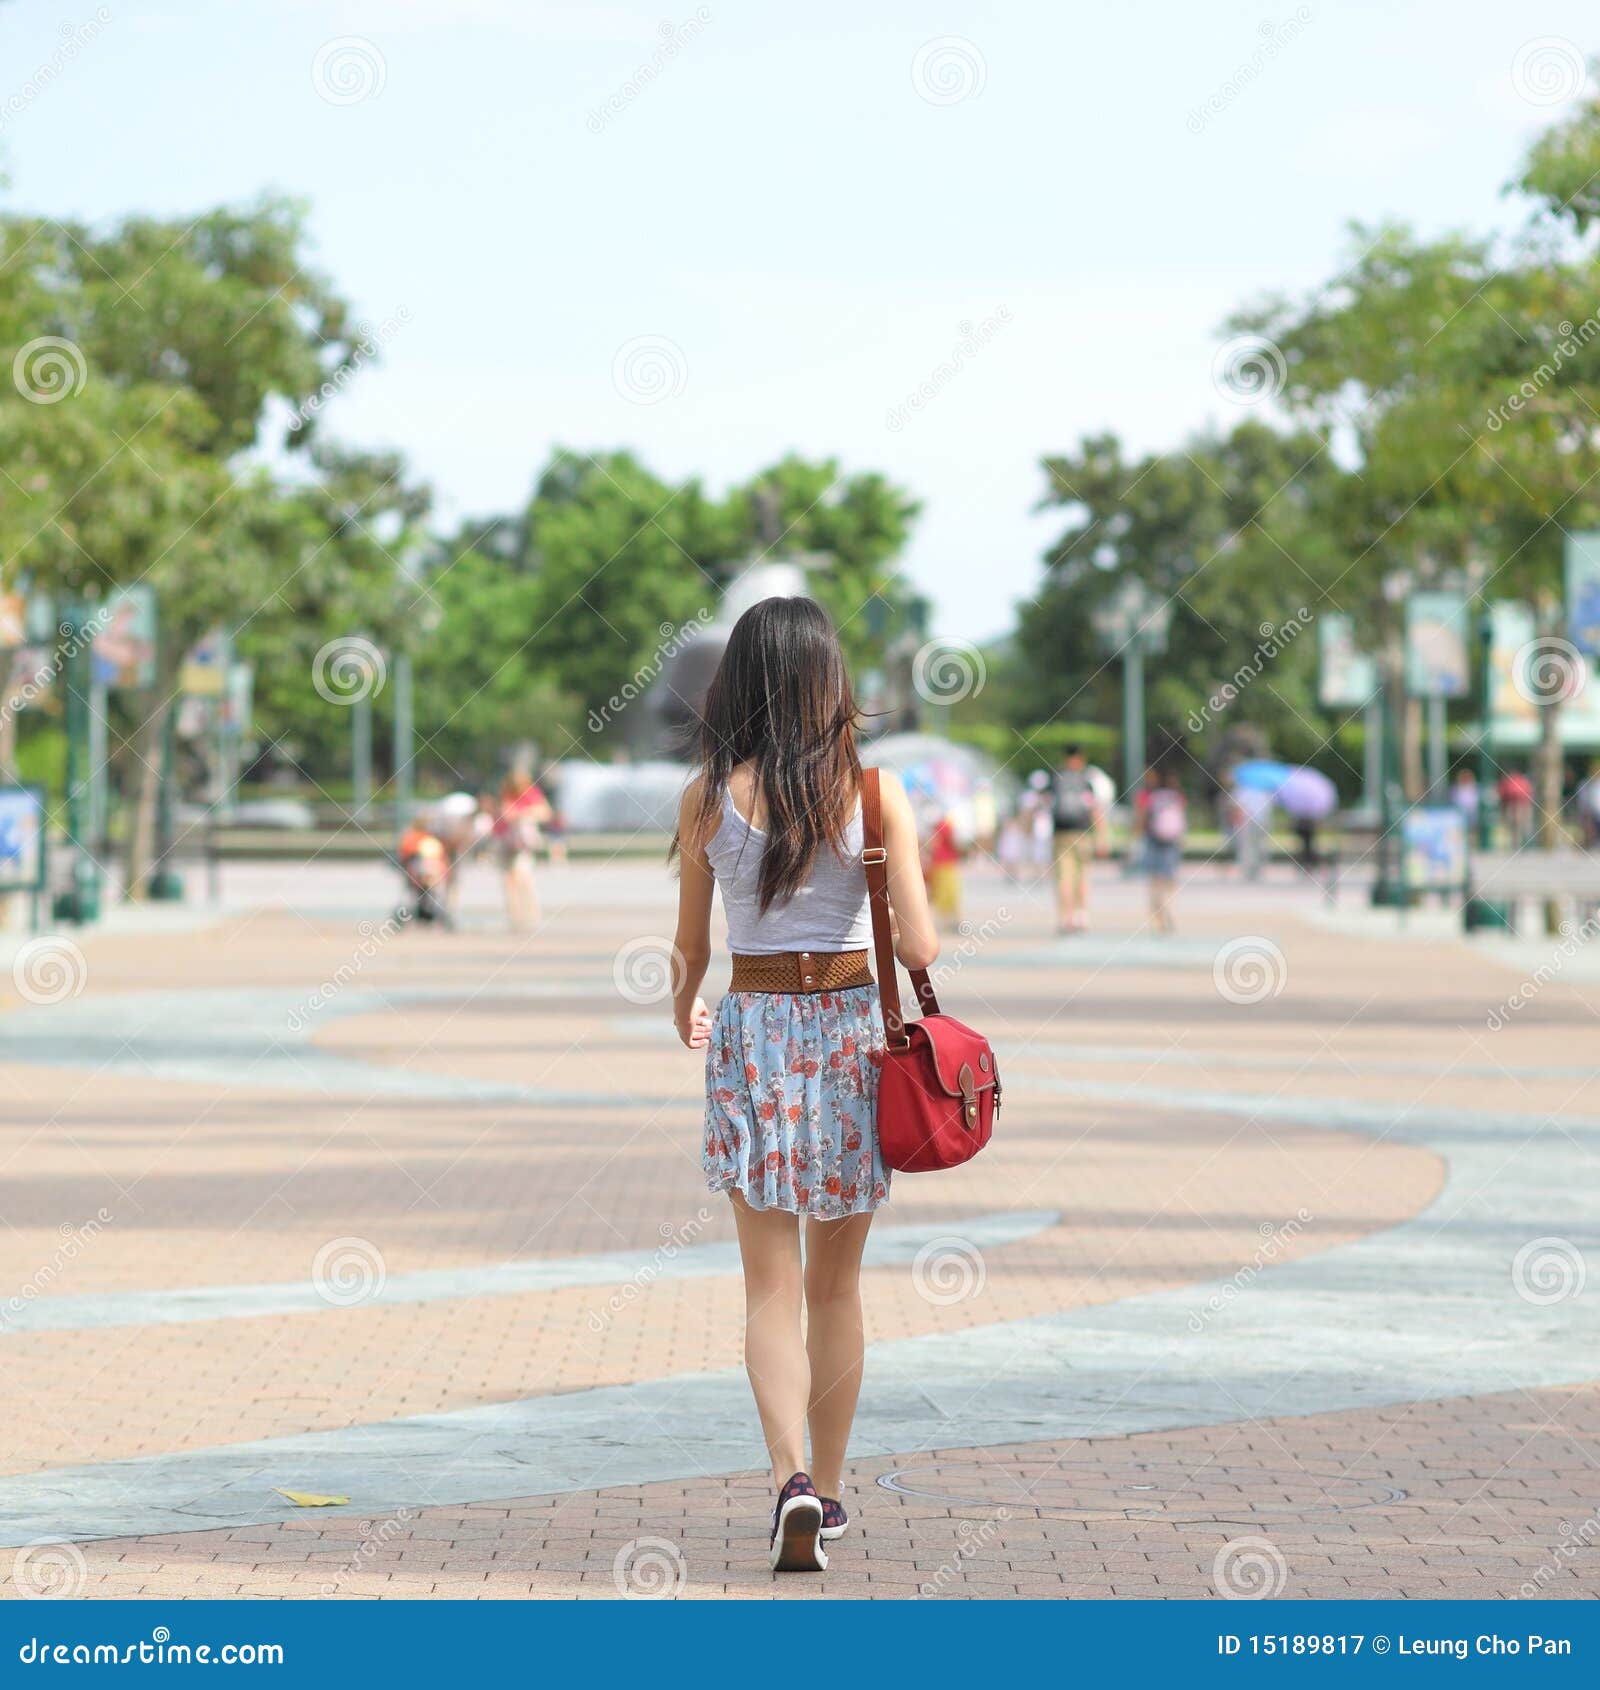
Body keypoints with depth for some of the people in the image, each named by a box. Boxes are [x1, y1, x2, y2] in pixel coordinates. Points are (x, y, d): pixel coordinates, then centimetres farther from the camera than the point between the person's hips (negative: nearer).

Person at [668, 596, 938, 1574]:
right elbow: (919, 947, -10)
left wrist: (685, 1012, 27)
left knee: (772, 1285, 2)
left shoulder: (710, 796, -5)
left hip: (752, 1032, 0)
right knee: (837, 1282, 14)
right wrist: (927, 951, 15)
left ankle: (794, 1478, -18)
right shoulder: (874, 791, -7)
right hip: (853, 1029, 0)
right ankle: (828, 1489, 23)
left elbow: (691, 949, 5)